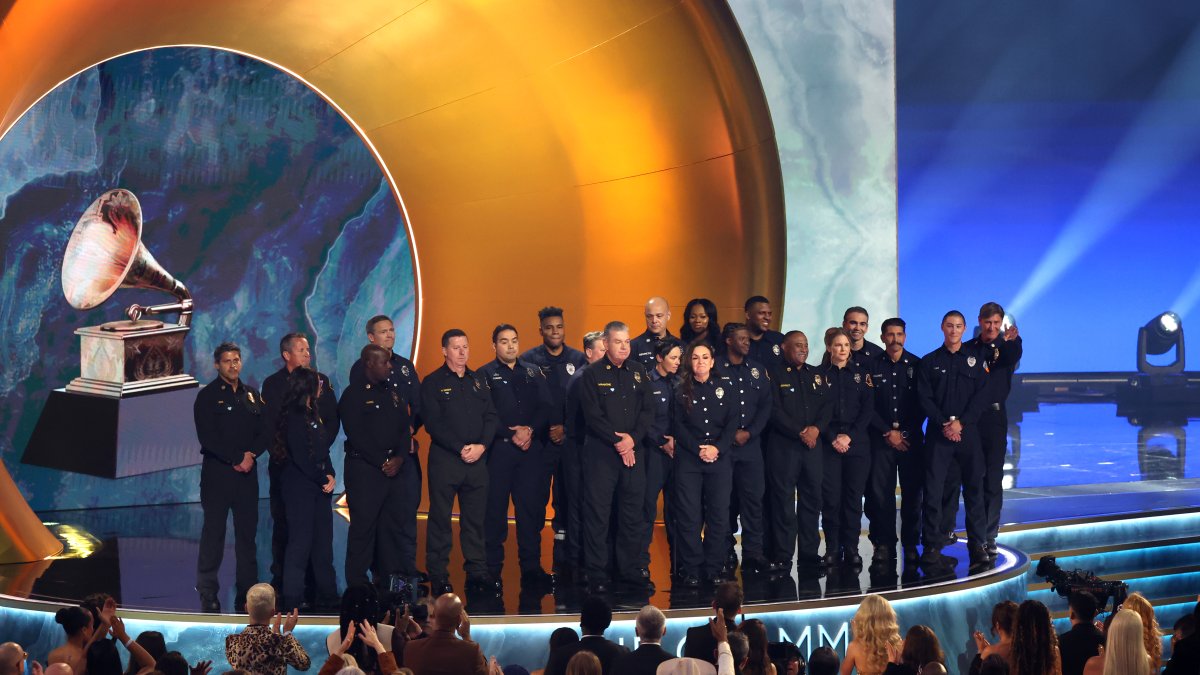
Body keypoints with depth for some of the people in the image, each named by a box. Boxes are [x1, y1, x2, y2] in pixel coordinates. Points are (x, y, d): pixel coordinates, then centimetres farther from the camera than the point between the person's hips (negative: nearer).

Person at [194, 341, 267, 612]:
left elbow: (264, 432, 10)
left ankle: (247, 589, 8)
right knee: (213, 532, -3)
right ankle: (208, 595, 1)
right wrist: (236, 458, -12)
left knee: (247, 531, 4)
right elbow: (207, 438, -9)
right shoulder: (207, 396, -1)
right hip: (217, 472, -4)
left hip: (247, 472, 4)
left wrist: (251, 454, -8)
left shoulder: (251, 395, 14)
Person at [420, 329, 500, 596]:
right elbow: (433, 423, -9)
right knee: (440, 519, -1)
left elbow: (491, 417, 10)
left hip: (477, 458, 4)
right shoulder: (432, 383, 0)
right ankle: (438, 576, 3)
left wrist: (481, 446, -6)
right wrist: (460, 448, -14)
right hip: (444, 459, -4)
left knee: (475, 519, 7)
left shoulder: (478, 381, 15)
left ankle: (477, 572, 13)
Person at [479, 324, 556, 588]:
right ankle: (492, 570, 4)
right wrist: (512, 435, -12)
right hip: (499, 449, -3)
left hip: (532, 448, 3)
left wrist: (530, 430, -9)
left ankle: (531, 568, 7)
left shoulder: (533, 372, 16)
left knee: (531, 508, 2)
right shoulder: (485, 375, 4)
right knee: (495, 509, -2)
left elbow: (547, 406, 7)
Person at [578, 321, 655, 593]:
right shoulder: (592, 374, -2)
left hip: (634, 450, 4)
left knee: (633, 511, 6)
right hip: (601, 451, -4)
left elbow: (648, 410, 6)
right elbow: (592, 415, -9)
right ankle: (596, 574, 2)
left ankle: (631, 568, 16)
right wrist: (617, 441, -12)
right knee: (598, 512, -3)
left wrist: (632, 438, -8)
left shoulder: (638, 372, 11)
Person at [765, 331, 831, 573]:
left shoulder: (816, 375, 17)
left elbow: (827, 407, 11)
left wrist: (816, 428, -8)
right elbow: (774, 411, -8)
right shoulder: (775, 374, 1)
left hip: (813, 445, 5)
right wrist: (800, 432, -12)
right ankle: (782, 559, -1)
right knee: (783, 501, -4)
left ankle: (809, 556, 10)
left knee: (812, 500, 4)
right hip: (783, 445, -5)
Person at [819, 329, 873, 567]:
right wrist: (833, 438, -9)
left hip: (857, 443, 1)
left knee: (853, 497, -1)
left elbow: (868, 409, 3)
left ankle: (851, 548, 5)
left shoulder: (861, 374, 10)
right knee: (831, 498, -5)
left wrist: (850, 436, -8)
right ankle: (833, 548, 2)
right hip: (829, 444, -1)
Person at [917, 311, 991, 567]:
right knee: (933, 488, -4)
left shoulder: (974, 360, 9)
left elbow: (981, 396, 1)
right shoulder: (929, 362, 8)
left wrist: (961, 423, -11)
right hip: (938, 431, 0)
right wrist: (944, 424, -11)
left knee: (974, 486, 1)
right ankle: (932, 544, 0)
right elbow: (924, 398, 1)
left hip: (968, 431, 1)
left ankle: (977, 543, 7)